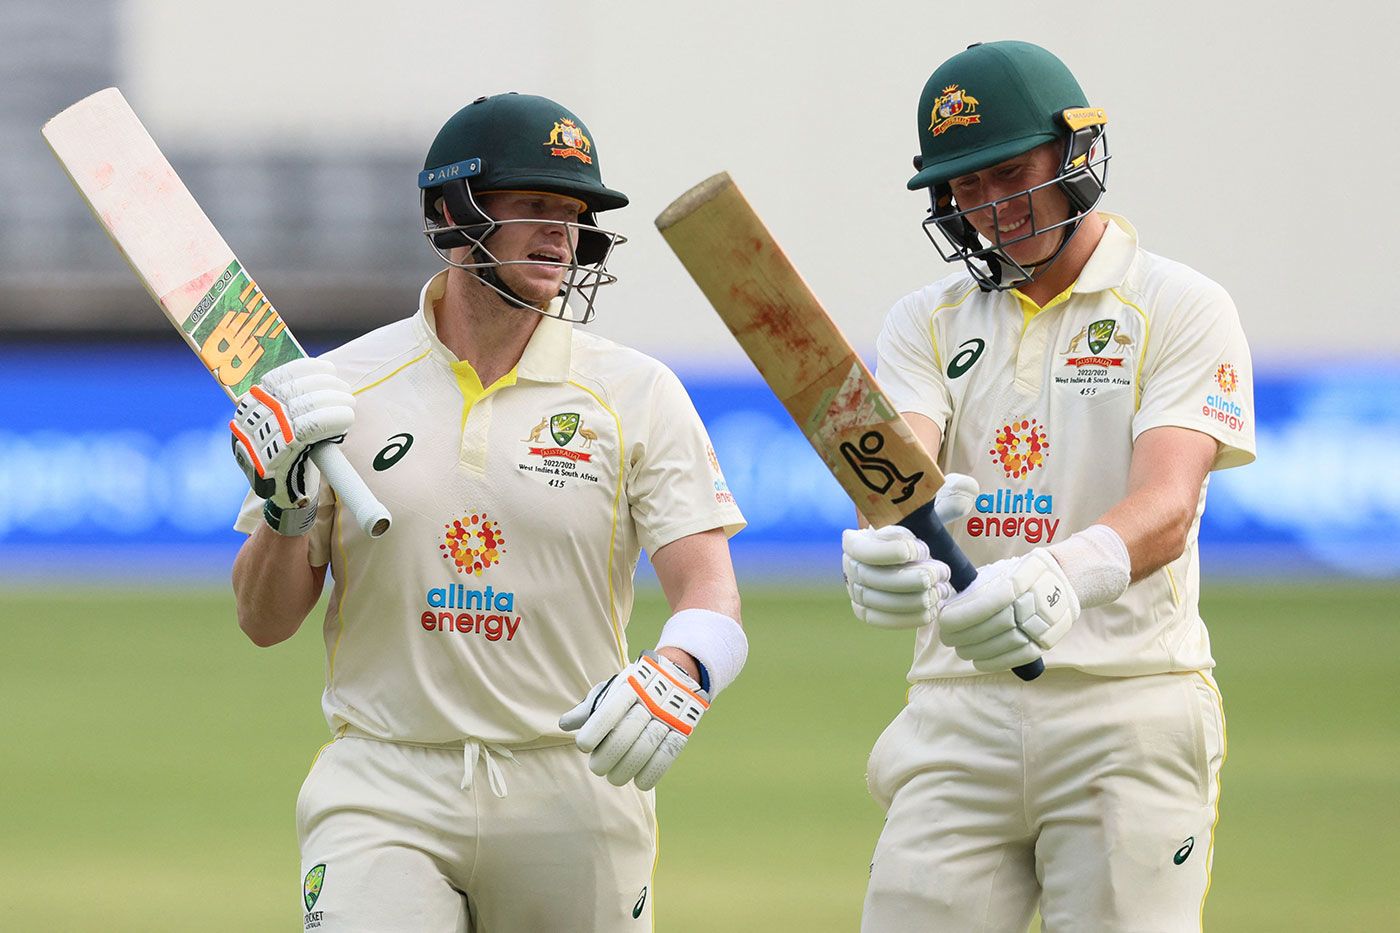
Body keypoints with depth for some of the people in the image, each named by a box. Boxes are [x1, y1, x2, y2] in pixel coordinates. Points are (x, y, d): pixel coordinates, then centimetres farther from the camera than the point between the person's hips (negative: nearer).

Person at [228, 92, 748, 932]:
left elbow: (713, 602, -7)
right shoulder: (336, 390, 5)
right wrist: (287, 504, -14)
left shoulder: (637, 396, 3)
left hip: (573, 792, 1)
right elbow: (264, 622, 6)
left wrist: (679, 674, -30)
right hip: (384, 792, -1)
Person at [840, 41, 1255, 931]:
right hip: (960, 714, 3)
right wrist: (887, 545, -33)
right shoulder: (929, 322, 12)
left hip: (1132, 714, -3)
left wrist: (1062, 575, -38)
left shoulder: (1182, 308, 0)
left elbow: (1167, 507, -16)